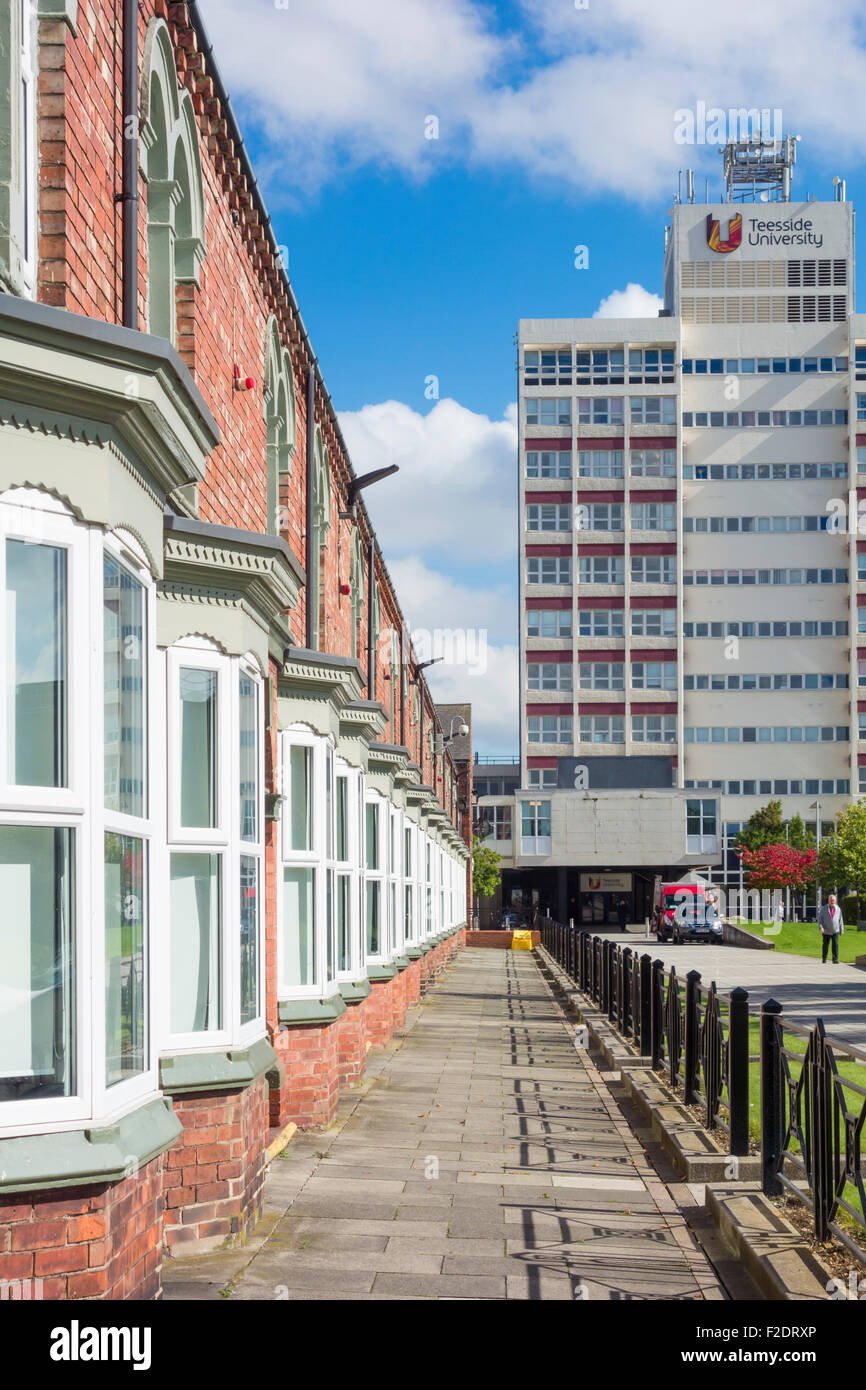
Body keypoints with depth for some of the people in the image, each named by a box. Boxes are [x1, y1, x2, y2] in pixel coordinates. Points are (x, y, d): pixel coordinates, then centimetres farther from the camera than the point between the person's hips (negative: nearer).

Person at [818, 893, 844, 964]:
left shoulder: (838, 909, 3)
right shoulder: (824, 909, -2)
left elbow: (840, 920, 9)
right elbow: (819, 918, -2)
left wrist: (841, 930, 9)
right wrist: (821, 927, -17)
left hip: (835, 931, 0)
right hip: (826, 931, 0)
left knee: (835, 945, -13)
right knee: (825, 946, 7)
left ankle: (835, 960, -11)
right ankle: (824, 960, 23)